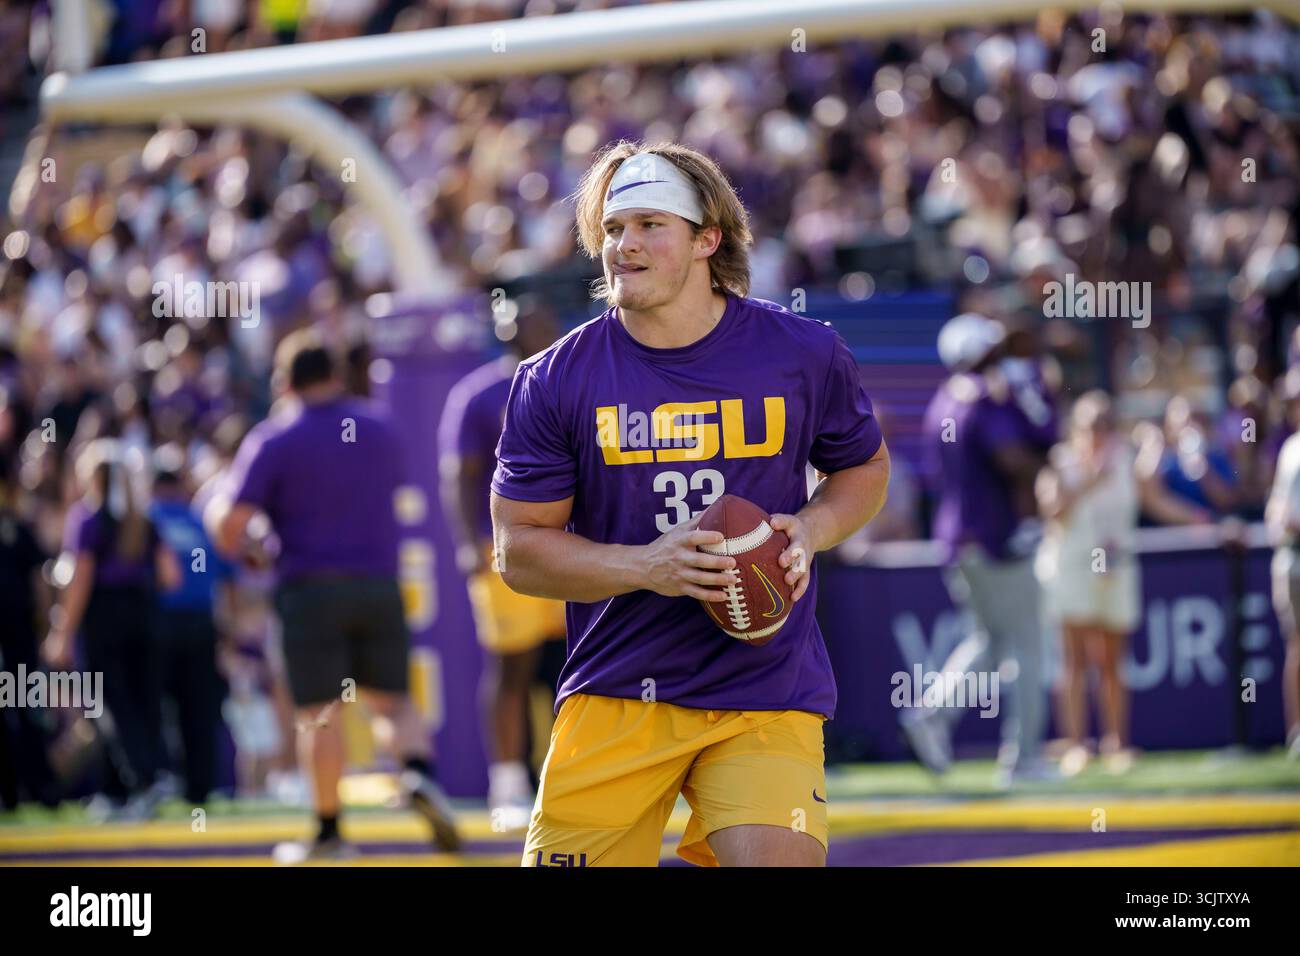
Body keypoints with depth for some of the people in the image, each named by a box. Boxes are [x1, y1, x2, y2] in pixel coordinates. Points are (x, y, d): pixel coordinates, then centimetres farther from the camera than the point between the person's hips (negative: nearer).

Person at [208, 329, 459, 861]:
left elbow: (229, 529, -9)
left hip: (311, 586, -3)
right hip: (379, 582, 3)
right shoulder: (379, 431, 10)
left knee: (319, 713, 1)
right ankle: (419, 773, -15)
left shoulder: (272, 441, -3)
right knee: (392, 698, 13)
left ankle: (328, 832, 1)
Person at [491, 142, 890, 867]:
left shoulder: (804, 353, 0)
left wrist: (809, 531, -5)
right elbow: (519, 548, 1)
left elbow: (866, 468, 17)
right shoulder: (555, 382, -2)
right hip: (615, 693, 1)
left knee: (775, 859, -20)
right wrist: (644, 567, -16)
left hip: (768, 694, -1)